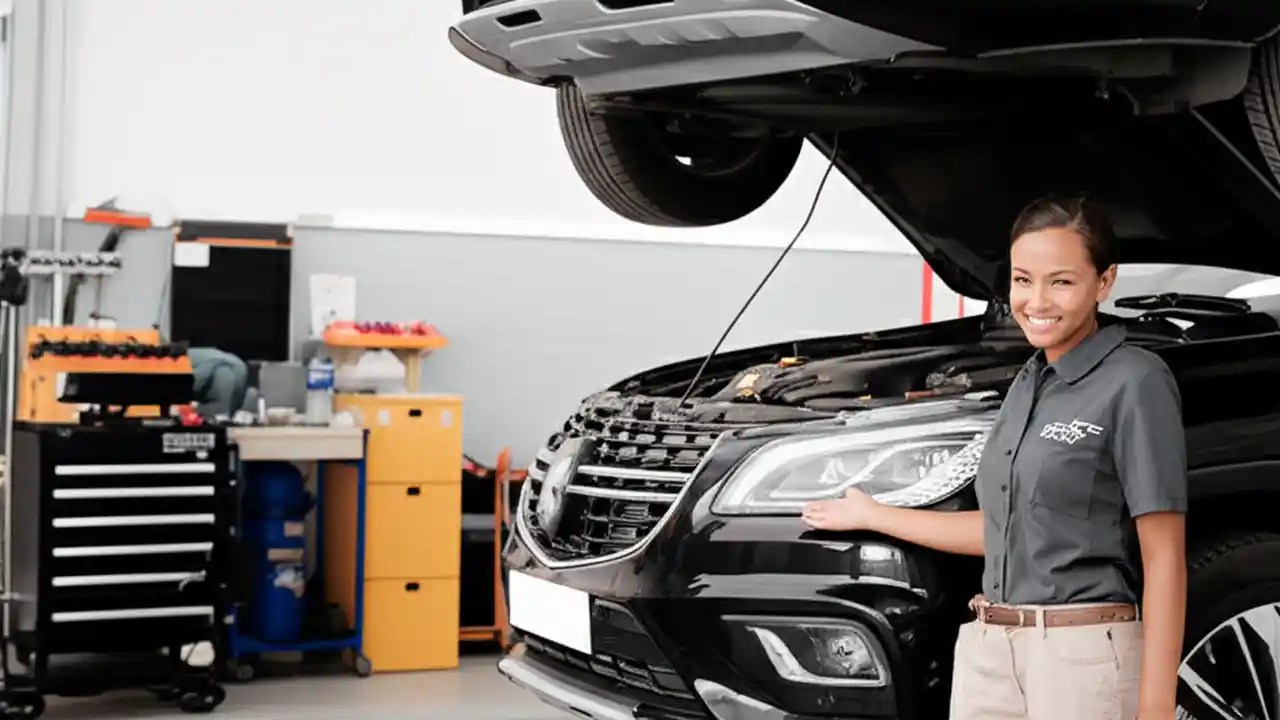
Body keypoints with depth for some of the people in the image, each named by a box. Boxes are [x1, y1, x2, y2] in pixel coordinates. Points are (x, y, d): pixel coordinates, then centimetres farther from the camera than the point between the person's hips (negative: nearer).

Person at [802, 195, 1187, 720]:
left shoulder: (1134, 384, -9)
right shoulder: (1027, 384, 13)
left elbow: (1164, 559, -12)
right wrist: (873, 516, 26)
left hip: (1086, 655, -7)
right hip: (989, 651, 7)